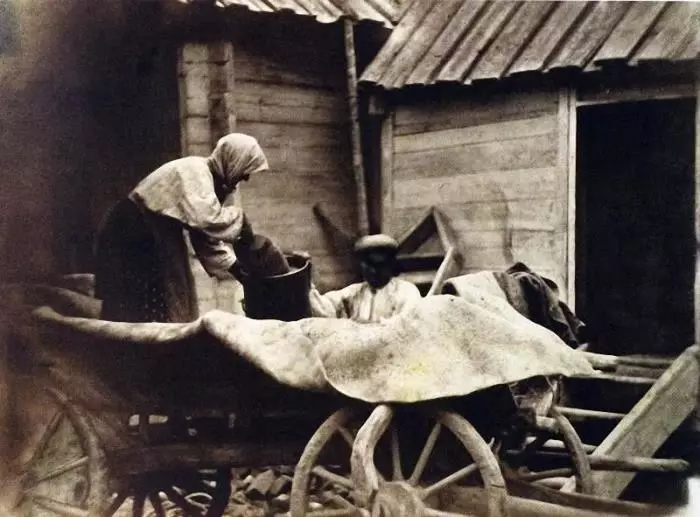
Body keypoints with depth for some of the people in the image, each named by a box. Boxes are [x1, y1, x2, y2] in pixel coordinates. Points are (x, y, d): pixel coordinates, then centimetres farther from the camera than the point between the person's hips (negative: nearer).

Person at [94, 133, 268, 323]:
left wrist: (236, 268, 0)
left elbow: (206, 236, 8)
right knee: (145, 314, -8)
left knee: (174, 308, 9)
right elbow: (206, 220, -40)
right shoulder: (194, 172, -23)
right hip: (131, 241, -10)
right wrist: (239, 218, -23)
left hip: (159, 242, 10)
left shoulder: (217, 183, 5)